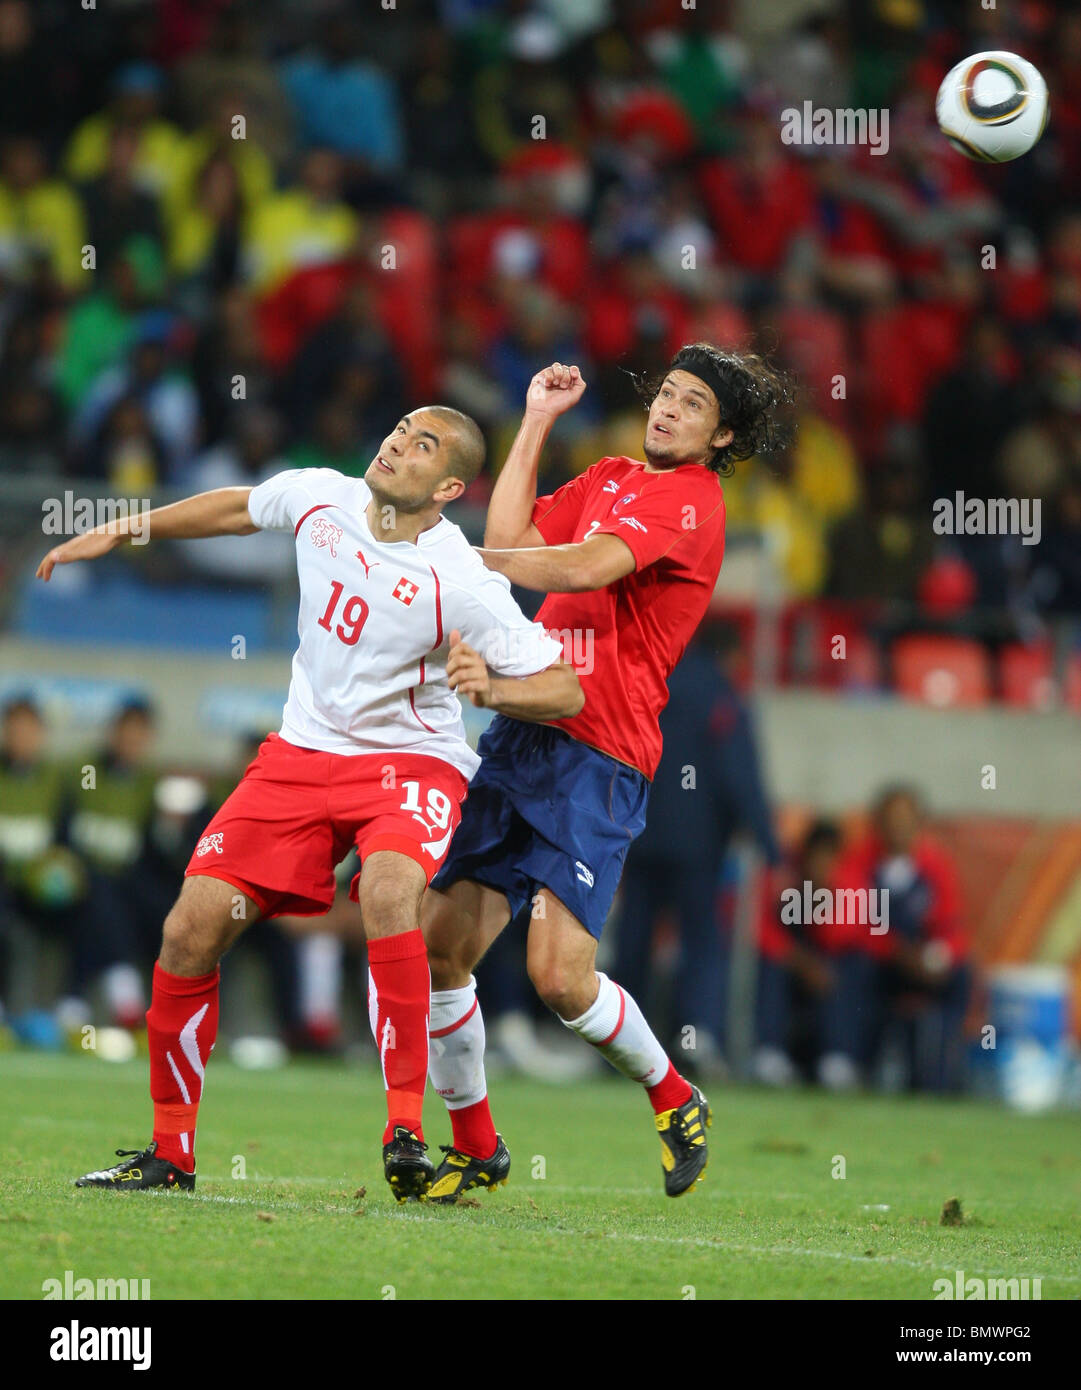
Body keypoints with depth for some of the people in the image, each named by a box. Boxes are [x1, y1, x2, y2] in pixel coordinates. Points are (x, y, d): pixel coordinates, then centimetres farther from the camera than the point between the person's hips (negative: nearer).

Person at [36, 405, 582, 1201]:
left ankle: (405, 1135, -31)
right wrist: (119, 533, 27)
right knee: (192, 928, -6)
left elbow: (565, 690, -16)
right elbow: (237, 508, 20)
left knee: (389, 888, -36)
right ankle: (170, 1152, 10)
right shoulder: (319, 498, -4)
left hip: (411, 764, -5)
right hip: (300, 755, 5)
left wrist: (493, 688, -36)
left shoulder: (463, 584, -19)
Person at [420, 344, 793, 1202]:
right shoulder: (610, 479, 18)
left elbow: (588, 568, -20)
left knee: (560, 975, -15)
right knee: (442, 943, 0)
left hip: (597, 757, -7)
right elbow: (512, 542, 10)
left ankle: (675, 1100, 12)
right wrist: (537, 423, 12)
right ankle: (475, 1147, 15)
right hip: (521, 737, 7)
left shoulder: (690, 501, -8)